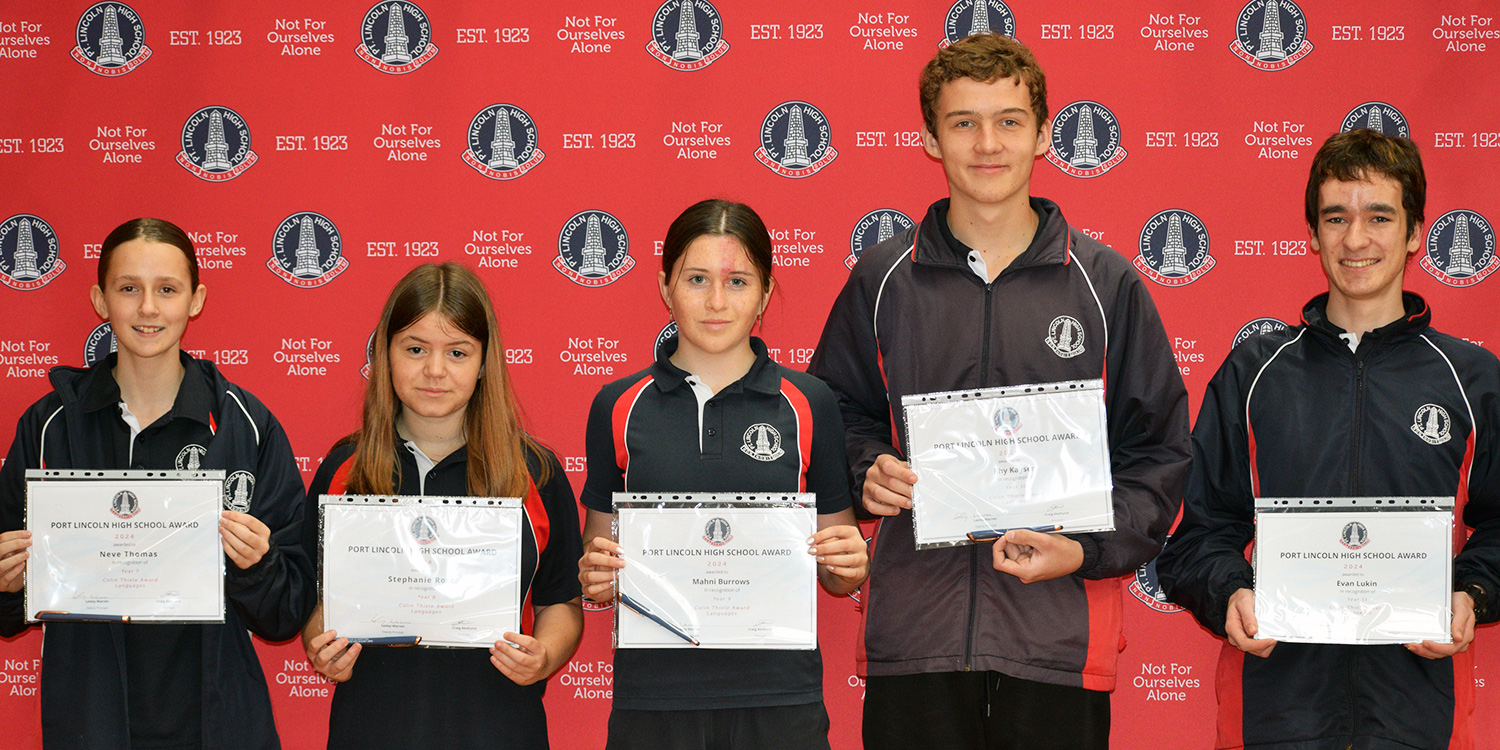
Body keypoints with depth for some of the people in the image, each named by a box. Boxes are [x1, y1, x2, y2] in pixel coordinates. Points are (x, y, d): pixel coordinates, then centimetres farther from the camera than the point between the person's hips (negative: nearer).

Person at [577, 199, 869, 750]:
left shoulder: (808, 405, 4)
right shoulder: (619, 407, 4)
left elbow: (836, 579, 9)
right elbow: (598, 547, 11)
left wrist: (849, 563, -12)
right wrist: (594, 575, -10)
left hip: (778, 696, 0)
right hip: (653, 696, 1)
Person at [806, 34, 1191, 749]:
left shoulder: (1107, 283, 5)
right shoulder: (881, 280, 7)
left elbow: (1159, 452, 5)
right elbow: (837, 419, 18)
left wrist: (1088, 550, -9)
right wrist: (869, 471, -3)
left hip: (1060, 634, -1)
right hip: (914, 631, 1)